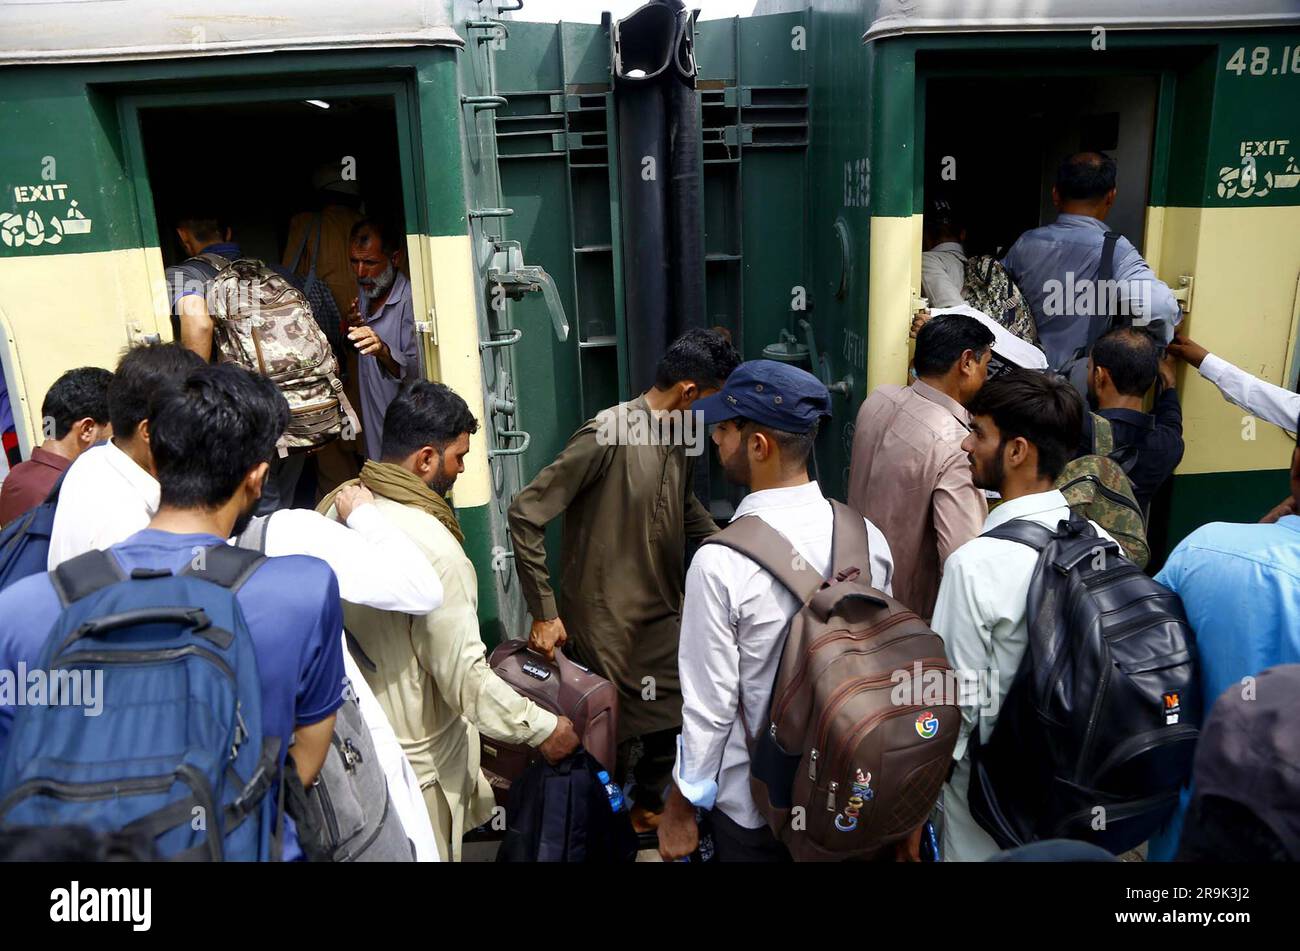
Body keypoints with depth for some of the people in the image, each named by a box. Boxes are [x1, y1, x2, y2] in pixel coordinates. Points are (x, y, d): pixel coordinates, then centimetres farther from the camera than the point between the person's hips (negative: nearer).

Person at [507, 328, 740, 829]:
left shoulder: (680, 434, 2)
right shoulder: (608, 434, -24)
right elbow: (525, 513, -22)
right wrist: (544, 612, -20)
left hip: (664, 614, 7)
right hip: (608, 622, -7)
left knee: (670, 718, 17)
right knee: (615, 731, 8)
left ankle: (648, 804, 43)